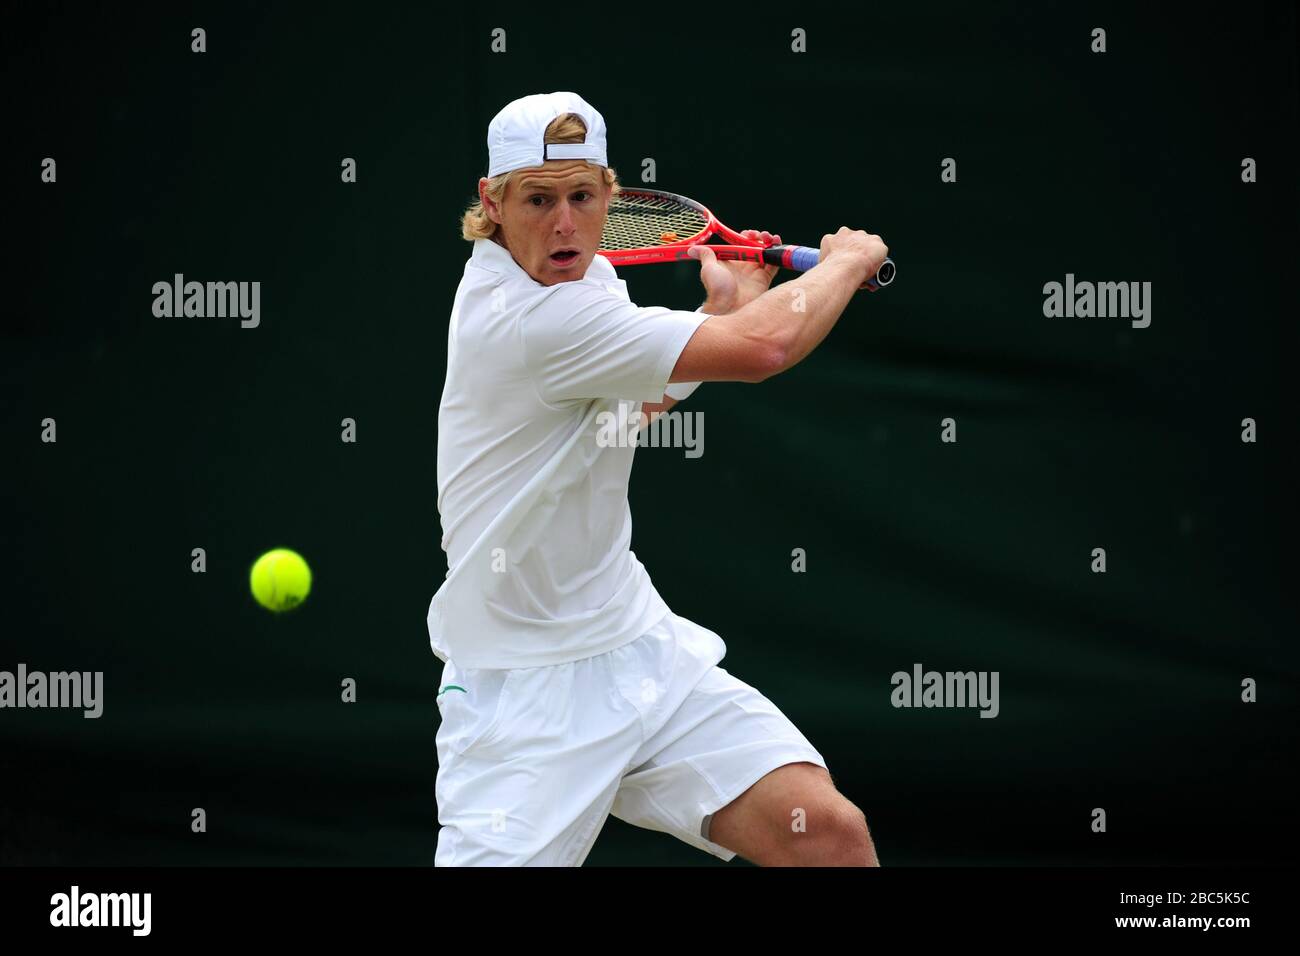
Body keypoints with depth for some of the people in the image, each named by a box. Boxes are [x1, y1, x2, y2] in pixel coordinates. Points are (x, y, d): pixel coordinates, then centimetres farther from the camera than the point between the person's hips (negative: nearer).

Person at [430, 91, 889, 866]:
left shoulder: (582, 276, 7)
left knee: (826, 828, -11)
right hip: (525, 689, -8)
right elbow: (764, 349, -25)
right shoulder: (527, 318, -23)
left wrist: (729, 306, 17)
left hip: (642, 650, 8)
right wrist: (849, 259, -6)